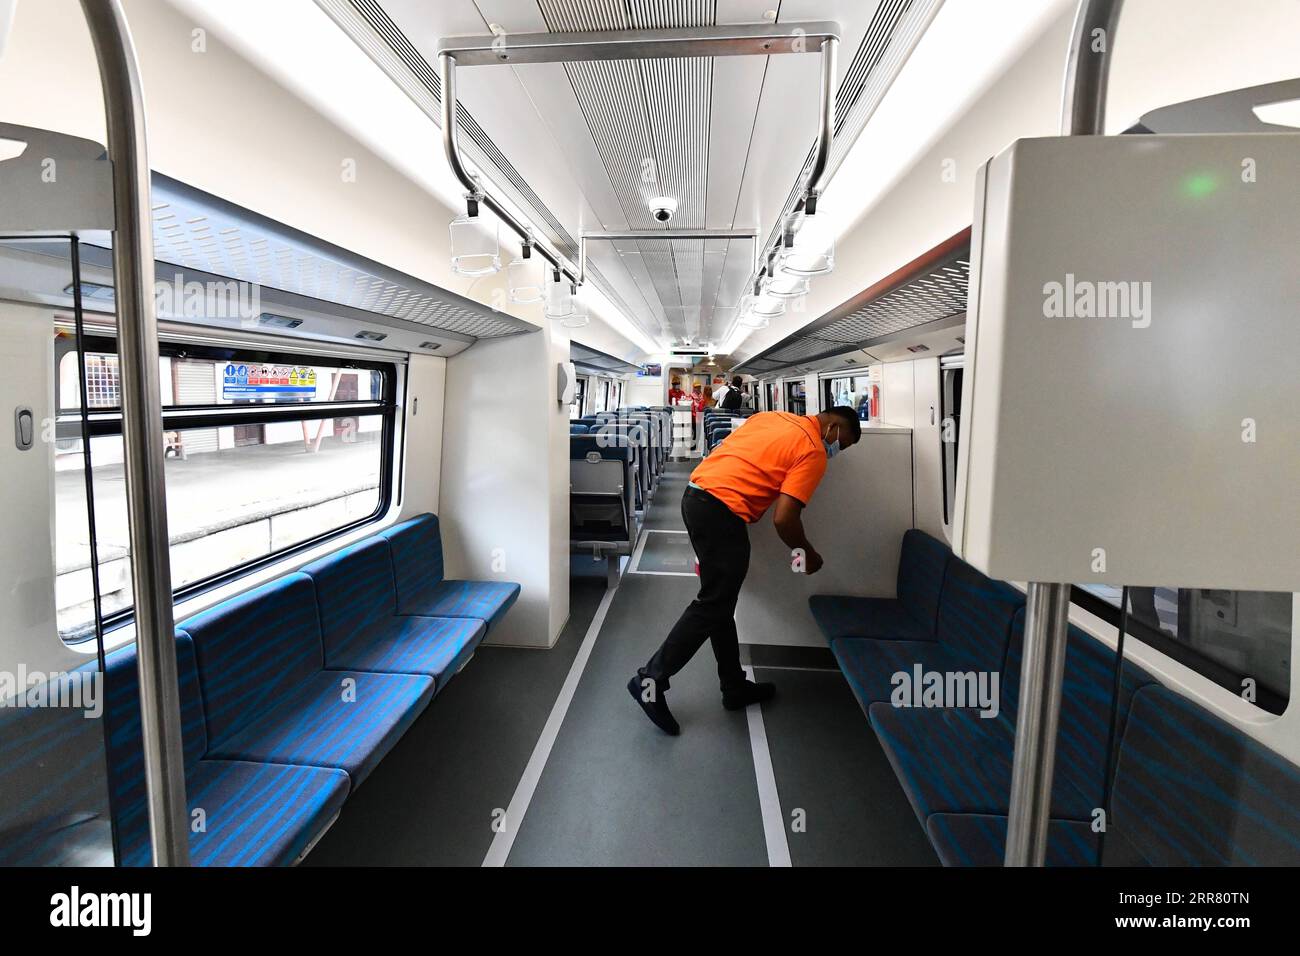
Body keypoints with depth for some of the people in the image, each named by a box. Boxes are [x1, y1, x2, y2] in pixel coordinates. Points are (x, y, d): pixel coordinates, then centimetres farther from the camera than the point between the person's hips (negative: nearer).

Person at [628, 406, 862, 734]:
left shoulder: (772, 416, 20)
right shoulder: (813, 452, -3)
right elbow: (784, 519, -10)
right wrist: (809, 554, 6)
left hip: (695, 496, 9)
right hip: (722, 512, -9)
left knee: (720, 600, 16)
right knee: (712, 606, 3)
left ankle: (735, 686, 29)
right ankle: (651, 680, 7)